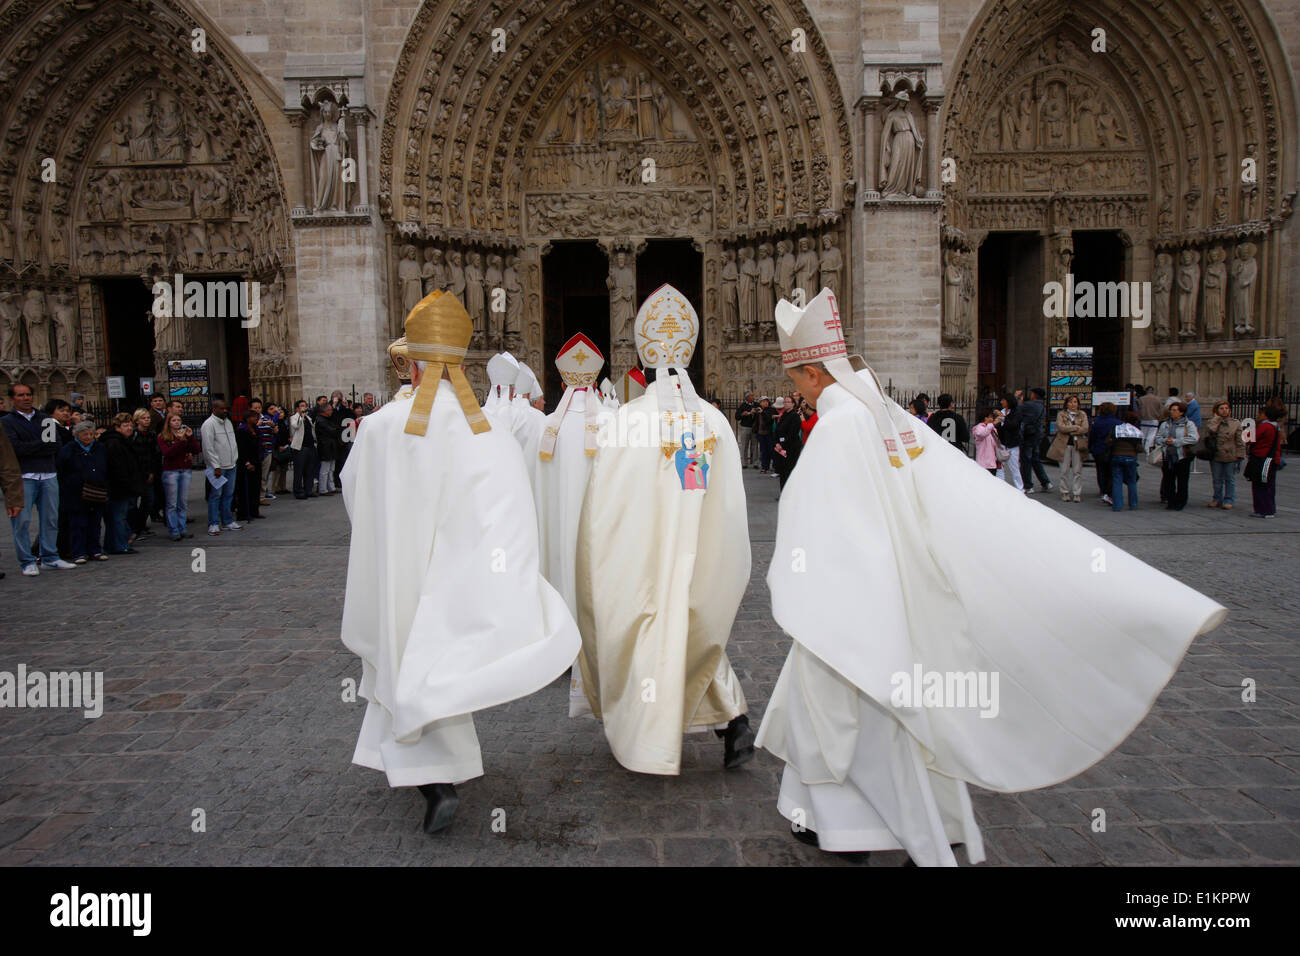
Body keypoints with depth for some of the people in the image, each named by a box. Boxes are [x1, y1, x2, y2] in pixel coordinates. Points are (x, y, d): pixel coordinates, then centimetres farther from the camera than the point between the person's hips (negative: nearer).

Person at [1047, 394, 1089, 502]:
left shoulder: (1083, 414, 10)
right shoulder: (1061, 414, 7)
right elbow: (1061, 427, -9)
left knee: (1077, 470, -1)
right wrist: (1076, 427, -9)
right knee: (1064, 470, 1)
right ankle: (1065, 493, 10)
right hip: (1064, 444, -1)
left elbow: (1085, 429, -4)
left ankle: (1077, 493, 3)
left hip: (1078, 444, 1)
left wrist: (1069, 430, -9)